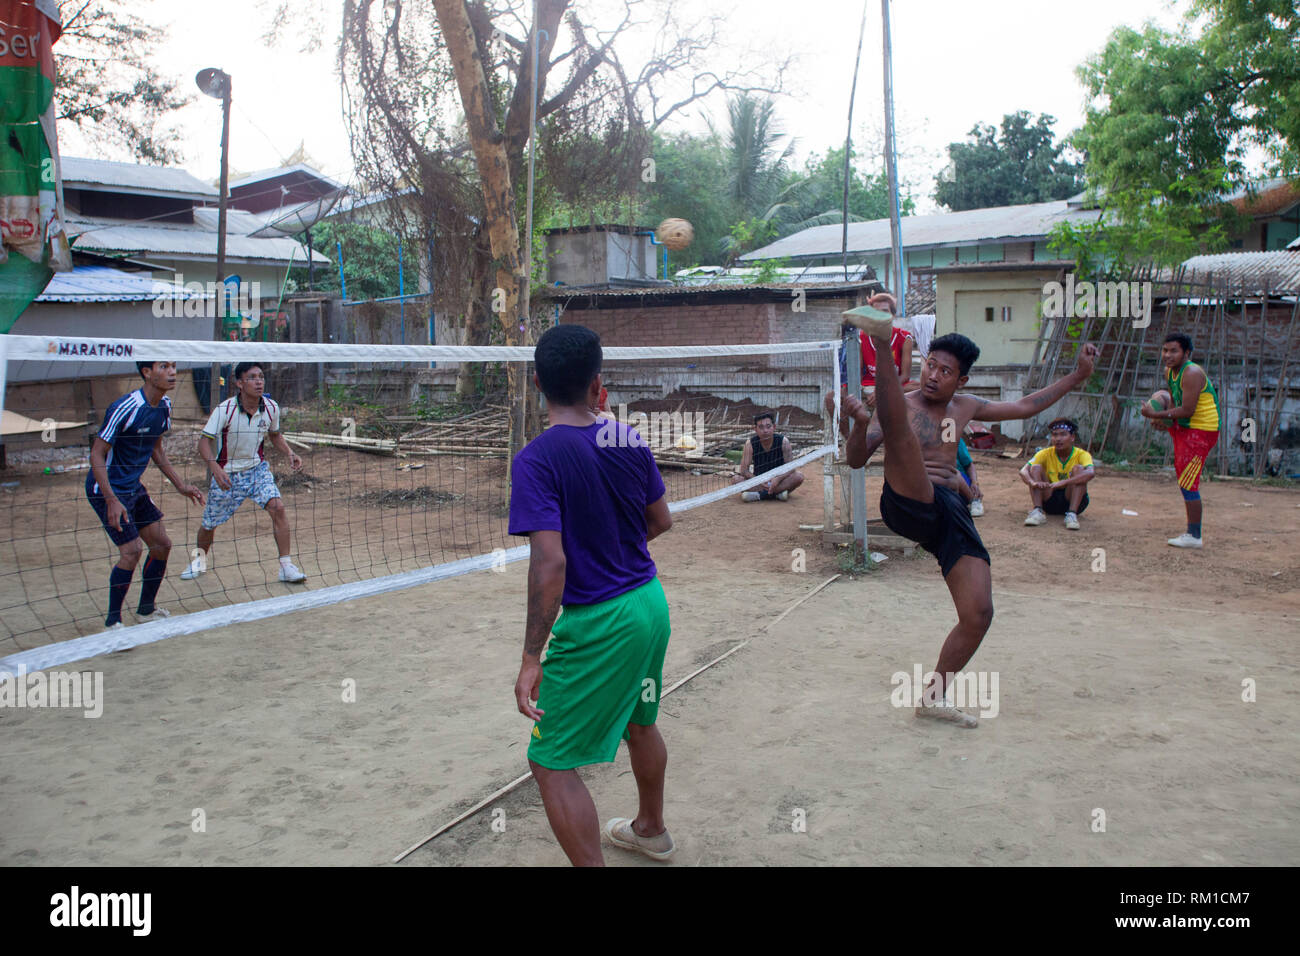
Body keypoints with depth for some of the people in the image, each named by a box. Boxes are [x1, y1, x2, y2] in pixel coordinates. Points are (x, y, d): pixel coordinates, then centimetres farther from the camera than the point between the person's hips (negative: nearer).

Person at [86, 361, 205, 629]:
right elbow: (97, 454, -21)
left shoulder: (165, 406, 1)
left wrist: (181, 485, 12)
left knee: (162, 544, 8)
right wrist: (111, 500, -28)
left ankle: (146, 609, 25)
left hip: (134, 487, 8)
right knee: (132, 550, -15)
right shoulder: (124, 408, -24)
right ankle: (112, 622, 1)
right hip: (106, 489, -8)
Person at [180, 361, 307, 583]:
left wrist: (289, 453, -6)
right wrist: (215, 467, -37)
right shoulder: (224, 409, -20)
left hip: (258, 469, 2)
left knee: (277, 507, -22)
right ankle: (202, 558, 43)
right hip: (227, 474, -2)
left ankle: (286, 566, -14)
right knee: (209, 523, 10)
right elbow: (204, 441, -20)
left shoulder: (271, 408, -8)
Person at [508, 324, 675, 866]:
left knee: (551, 763, 4)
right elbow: (661, 520, 10)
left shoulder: (535, 460, -19)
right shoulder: (630, 439, 0)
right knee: (640, 723, 29)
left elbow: (550, 562, -26)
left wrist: (532, 659, -21)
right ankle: (651, 831, 51)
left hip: (597, 624, -8)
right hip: (651, 602, 8)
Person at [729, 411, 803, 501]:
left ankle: (760, 494, -30)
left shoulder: (783, 442, -13)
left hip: (779, 481, 0)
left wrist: (777, 479, -33)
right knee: (736, 479, -24)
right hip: (759, 481, 1)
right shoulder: (750, 444, -12)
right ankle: (777, 493, -31)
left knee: (799, 476, -27)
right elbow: (744, 470, -14)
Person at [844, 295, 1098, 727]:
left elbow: (1025, 406, 33)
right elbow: (856, 459, -2)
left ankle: (934, 696, 13)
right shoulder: (904, 406, 6)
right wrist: (860, 423, -23)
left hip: (951, 514, 6)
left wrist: (1077, 376, 31)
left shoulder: (964, 408, 22)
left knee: (978, 615, -4)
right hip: (908, 504, -6)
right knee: (898, 427, -33)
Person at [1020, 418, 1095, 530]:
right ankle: (1038, 511, -29)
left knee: (1078, 468, -23)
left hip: (1072, 500, -2)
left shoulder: (1081, 455, -10)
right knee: (1036, 467, -17)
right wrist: (1033, 482, -40)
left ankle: (1072, 514, -34)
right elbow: (1023, 471, -17)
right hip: (1049, 500, 2)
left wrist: (1063, 483, -45)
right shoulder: (1046, 453, -3)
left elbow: (1091, 473, -33)